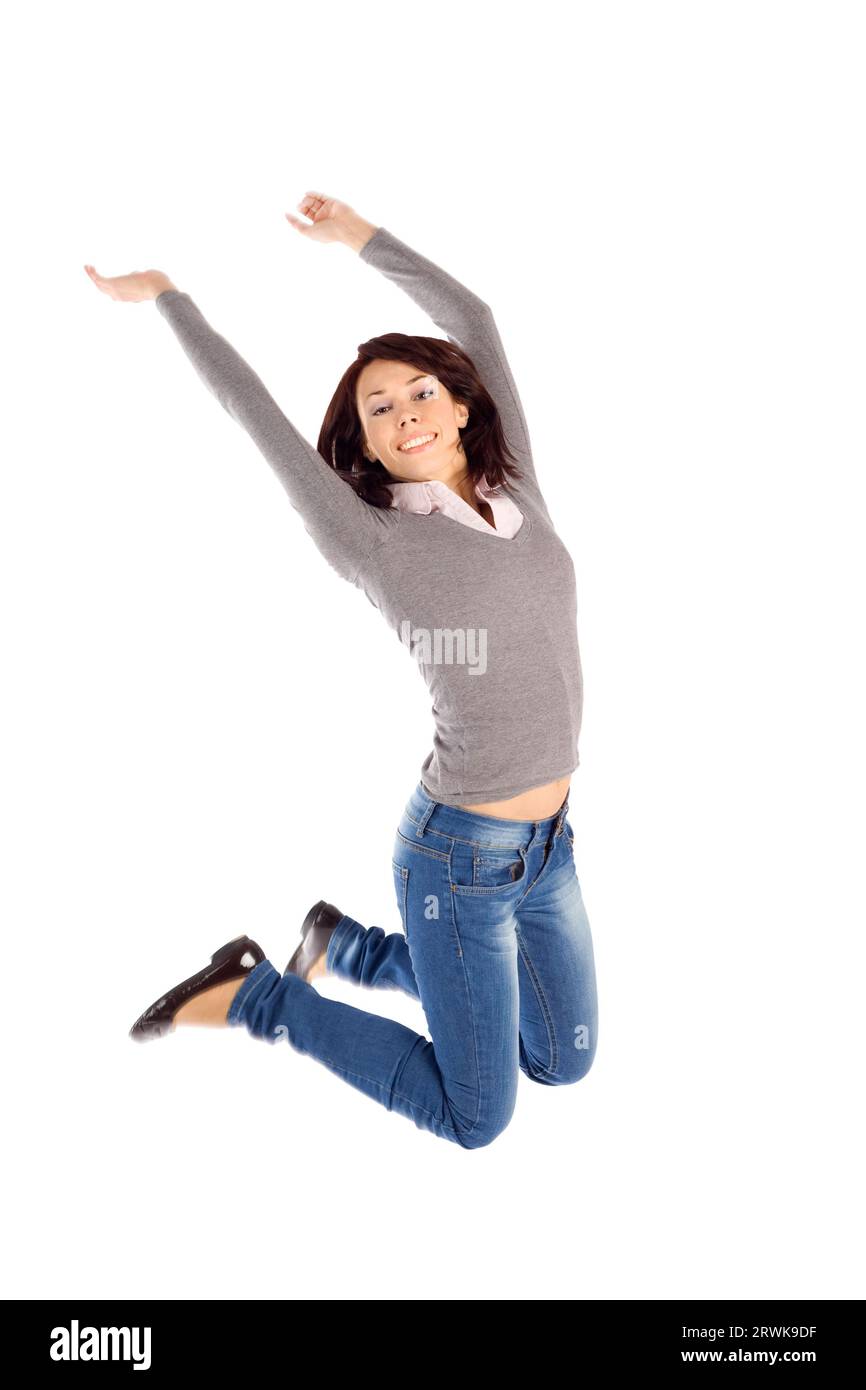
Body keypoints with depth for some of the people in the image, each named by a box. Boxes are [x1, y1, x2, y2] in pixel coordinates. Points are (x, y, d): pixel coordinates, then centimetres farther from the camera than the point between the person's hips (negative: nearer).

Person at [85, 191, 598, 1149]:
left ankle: (346, 946, 29)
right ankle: (253, 995, 16)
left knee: (564, 1063, 23)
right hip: (461, 854, -7)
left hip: (550, 840, 7)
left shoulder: (516, 492, 2)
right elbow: (254, 411, -8)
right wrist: (166, 297, 5)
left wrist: (364, 238, 20)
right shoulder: (378, 544, -13)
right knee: (476, 1119, 6)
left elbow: (474, 320, 9)